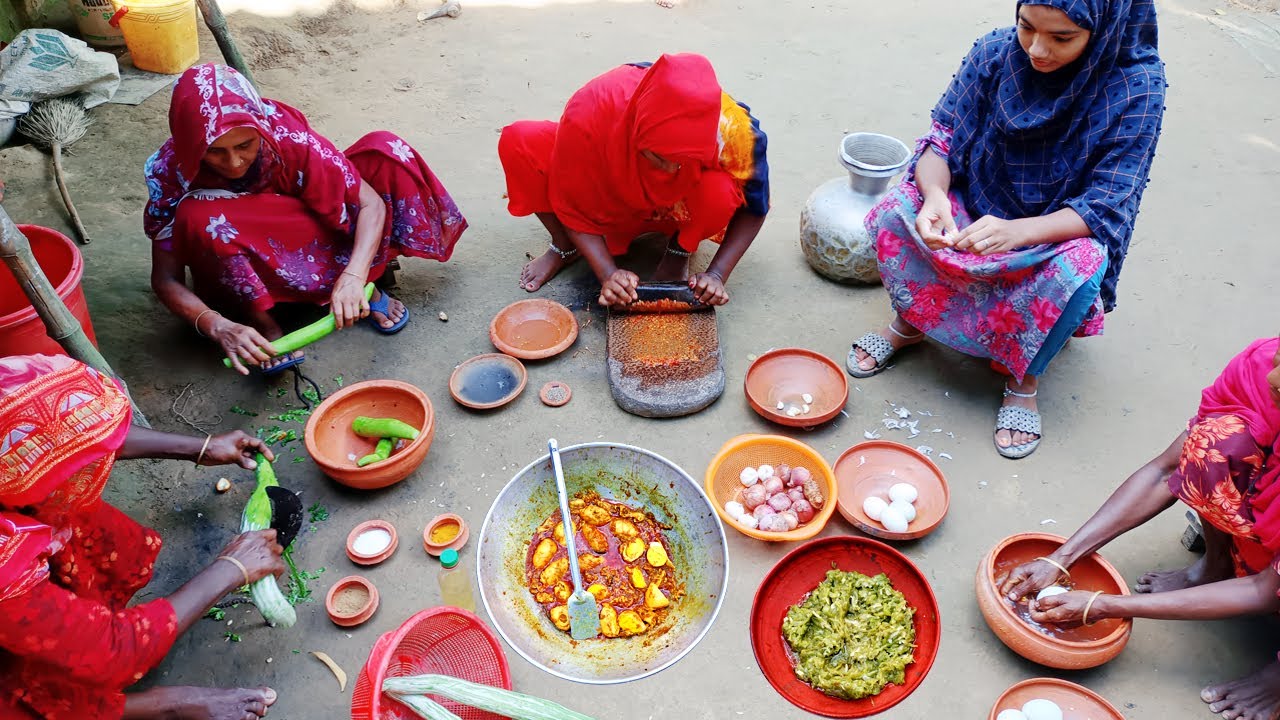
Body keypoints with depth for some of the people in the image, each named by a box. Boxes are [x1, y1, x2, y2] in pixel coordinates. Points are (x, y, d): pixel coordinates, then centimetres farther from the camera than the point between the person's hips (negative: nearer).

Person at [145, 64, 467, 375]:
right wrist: (217, 326, -42)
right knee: (197, 218, -36)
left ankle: (367, 288, -12)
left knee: (384, 149, -19)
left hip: (308, 240, 1)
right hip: (244, 270, -1)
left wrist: (353, 277, -44)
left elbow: (372, 203, -27)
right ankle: (263, 322, -18)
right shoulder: (171, 170, -26)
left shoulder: (286, 136, -28)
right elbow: (165, 278, -22)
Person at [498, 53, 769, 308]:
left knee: (719, 193, -37)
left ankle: (679, 250, -2)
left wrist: (716, 275, -26)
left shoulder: (732, 130, -34)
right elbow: (572, 204, -18)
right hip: (608, 197, 1)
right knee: (519, 142, -25)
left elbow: (754, 207, -14)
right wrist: (607, 273, -31)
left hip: (680, 208, 0)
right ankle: (565, 246, -1)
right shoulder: (587, 113, -35)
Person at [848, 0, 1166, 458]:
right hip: (973, 209, 2)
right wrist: (935, 195, -35)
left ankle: (1024, 380, -8)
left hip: (1057, 234, -2)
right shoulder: (996, 54, -15)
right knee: (895, 214, -26)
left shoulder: (1136, 88, -20)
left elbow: (1106, 208, -23)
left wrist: (1016, 231, -41)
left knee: (1082, 268, -36)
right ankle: (908, 323, 1)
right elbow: (942, 138, -11)